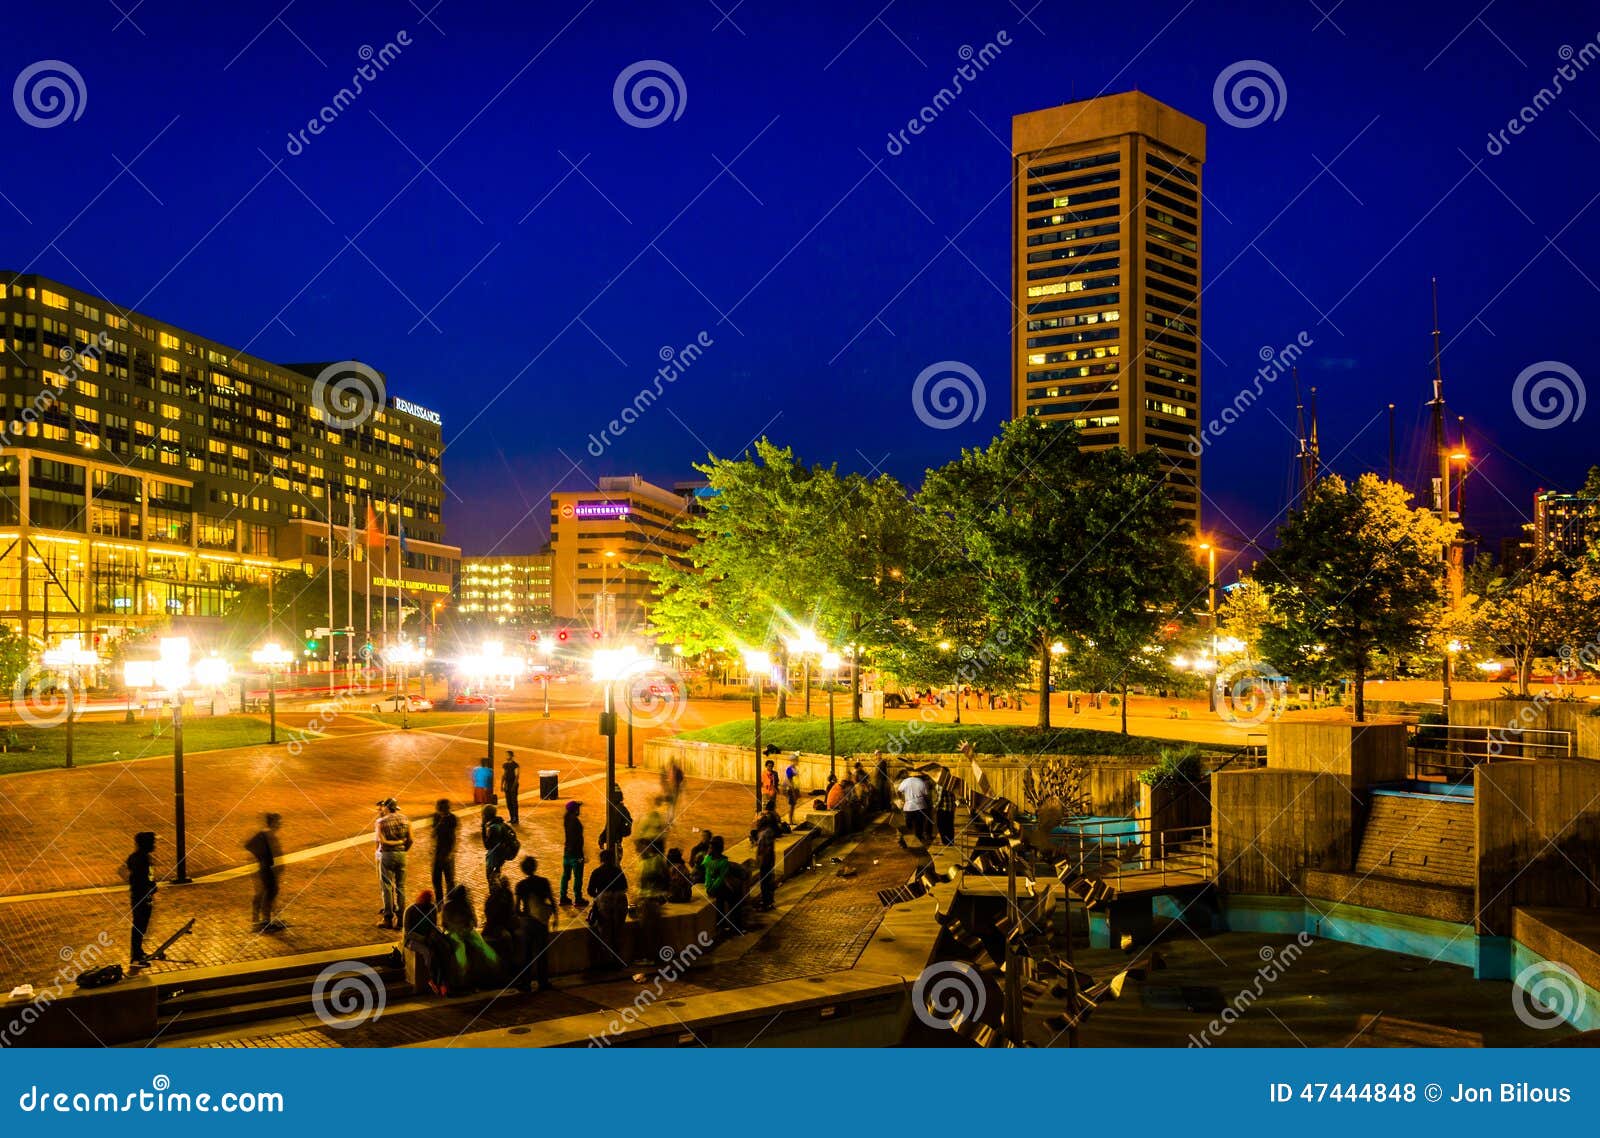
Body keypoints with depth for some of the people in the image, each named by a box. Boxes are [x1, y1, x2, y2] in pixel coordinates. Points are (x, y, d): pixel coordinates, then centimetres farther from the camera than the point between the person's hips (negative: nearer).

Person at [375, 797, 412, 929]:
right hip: (401, 854, 4)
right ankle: (401, 916, 11)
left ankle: (388, 918, 0)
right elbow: (410, 840, 2)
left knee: (387, 886, 1)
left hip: (387, 854, -4)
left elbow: (381, 840, -15)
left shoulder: (381, 822, -7)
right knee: (400, 886, 10)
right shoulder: (405, 820, 3)